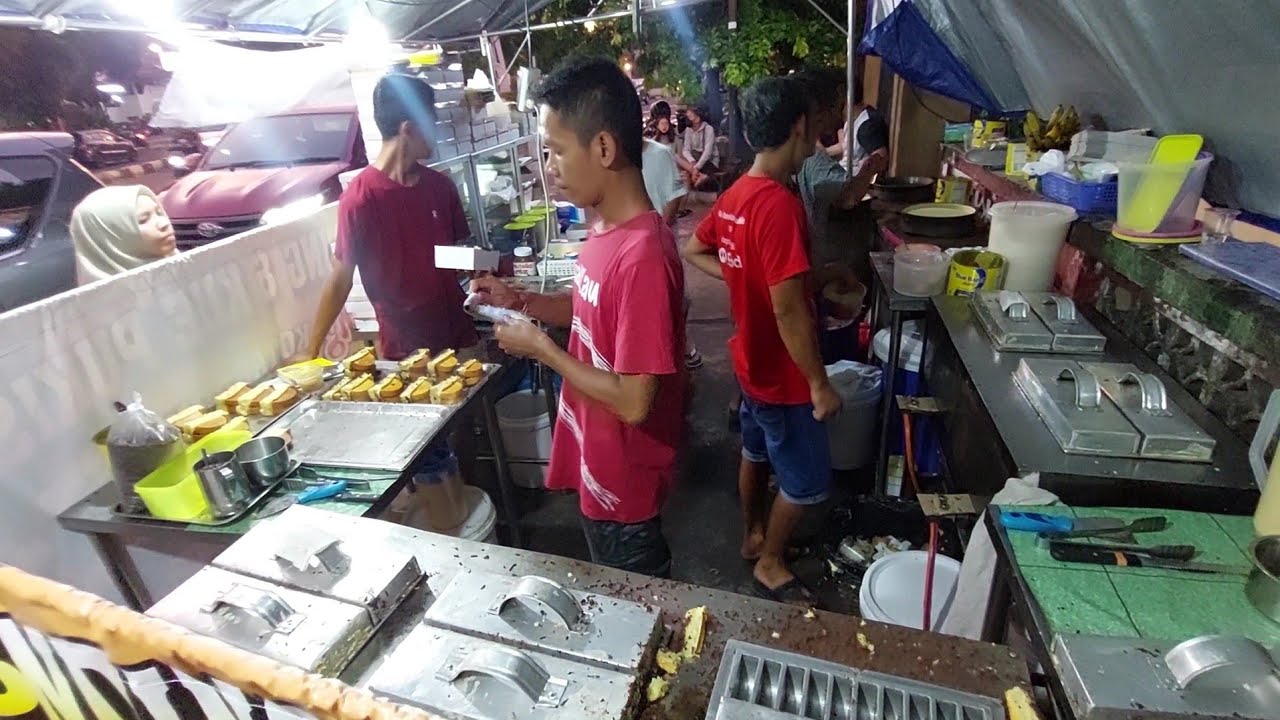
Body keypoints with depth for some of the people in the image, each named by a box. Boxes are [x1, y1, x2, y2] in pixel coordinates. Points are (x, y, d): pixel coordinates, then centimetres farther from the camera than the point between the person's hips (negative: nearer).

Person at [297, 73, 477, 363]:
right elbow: (341, 279, -8)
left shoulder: (441, 186, 3)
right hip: (403, 349, -4)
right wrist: (312, 350, -7)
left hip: (461, 335, 5)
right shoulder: (359, 199, -13)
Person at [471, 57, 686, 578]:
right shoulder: (606, 228, -1)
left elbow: (633, 401, -29)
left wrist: (541, 348, -19)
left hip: (623, 479, -9)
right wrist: (521, 301, -1)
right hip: (599, 465, 9)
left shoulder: (641, 255, -30)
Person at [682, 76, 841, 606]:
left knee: (756, 452, 25)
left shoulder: (734, 196, 0)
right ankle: (770, 563, 29)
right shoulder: (780, 205, -28)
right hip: (782, 373, -9)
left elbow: (694, 251, 16)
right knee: (807, 480, 10)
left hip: (752, 360, 9)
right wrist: (819, 384, -20)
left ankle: (752, 535, 45)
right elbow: (788, 310, -29)